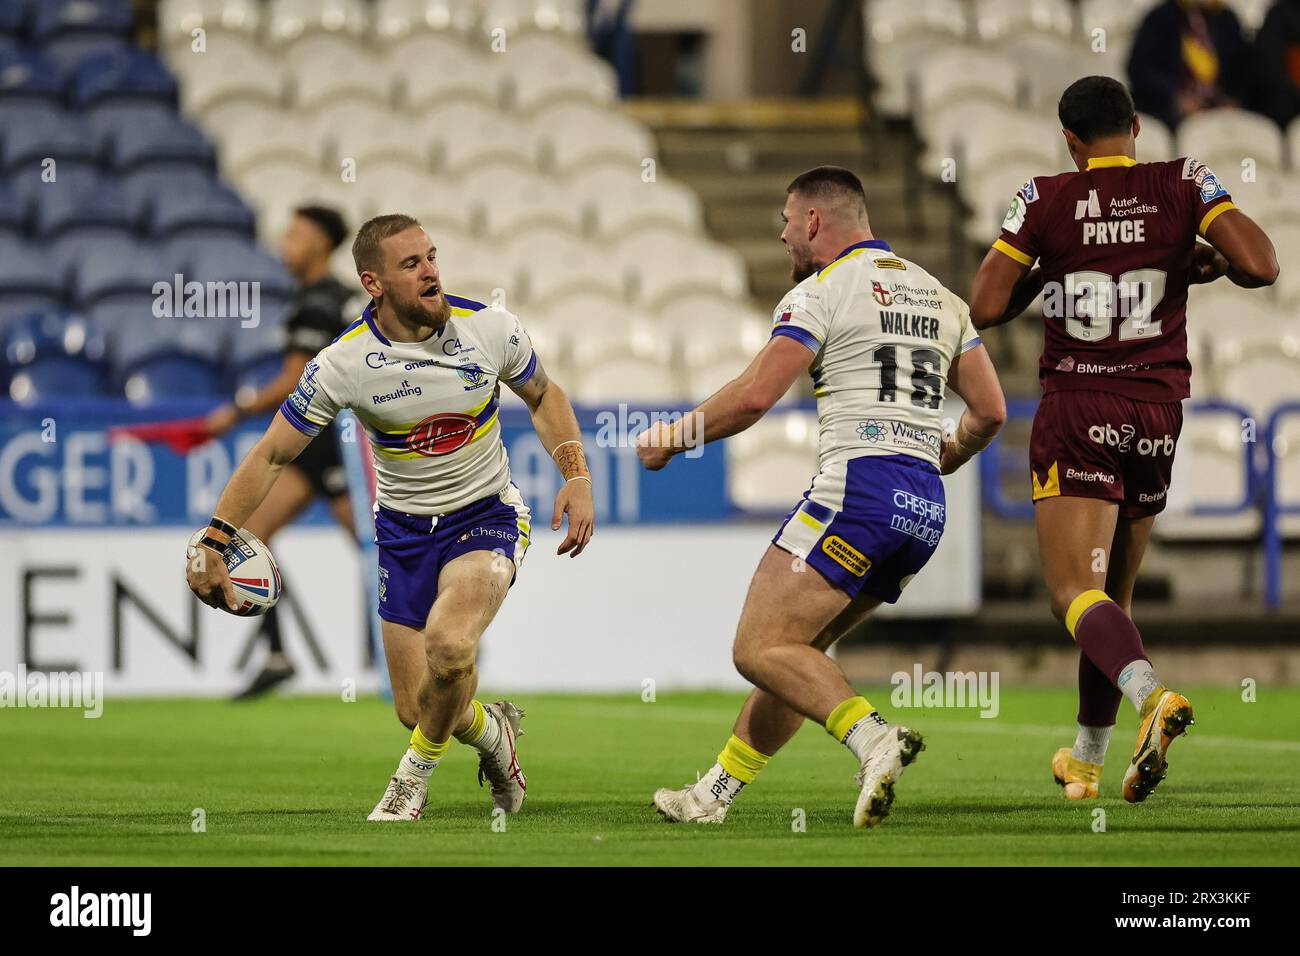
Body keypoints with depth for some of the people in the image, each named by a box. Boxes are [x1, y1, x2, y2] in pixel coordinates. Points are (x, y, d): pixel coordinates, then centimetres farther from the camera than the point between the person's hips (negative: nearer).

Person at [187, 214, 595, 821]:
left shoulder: (490, 328, -12)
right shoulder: (343, 364, -16)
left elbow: (543, 396, 8)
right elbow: (272, 456, -7)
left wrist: (577, 478, -5)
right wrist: (213, 544, -13)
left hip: (486, 516, -1)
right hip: (404, 531, 1)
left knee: (449, 645, -30)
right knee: (418, 711, 2)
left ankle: (417, 772, -1)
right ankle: (491, 731, 40)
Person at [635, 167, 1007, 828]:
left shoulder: (820, 291, -2)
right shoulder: (937, 296, 21)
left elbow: (754, 396, -10)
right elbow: (990, 409, 19)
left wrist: (671, 437, 4)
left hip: (859, 487, -8)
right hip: (925, 512, 8)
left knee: (761, 650, -10)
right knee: (795, 651, 16)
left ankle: (873, 737, -30)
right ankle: (716, 793, 17)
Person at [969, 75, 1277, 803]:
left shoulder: (1045, 199, -2)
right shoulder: (1183, 184, 0)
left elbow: (985, 308, -4)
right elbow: (1261, 267, -13)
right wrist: (1206, 263, 8)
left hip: (1076, 414, -3)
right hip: (1158, 413, 3)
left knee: (1077, 593, -9)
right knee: (1115, 592, 18)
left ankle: (1153, 694, -39)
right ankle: (1087, 761, 27)